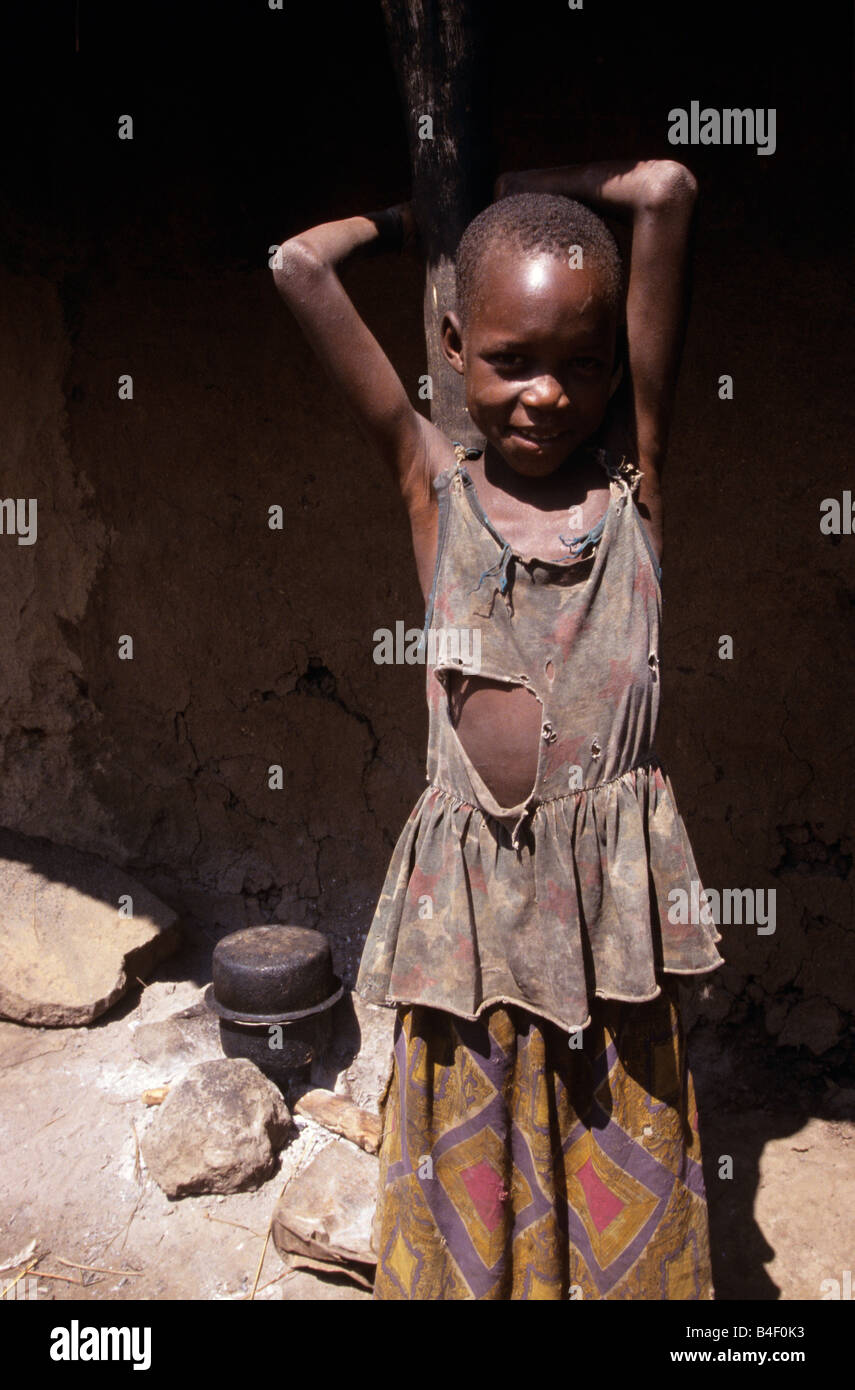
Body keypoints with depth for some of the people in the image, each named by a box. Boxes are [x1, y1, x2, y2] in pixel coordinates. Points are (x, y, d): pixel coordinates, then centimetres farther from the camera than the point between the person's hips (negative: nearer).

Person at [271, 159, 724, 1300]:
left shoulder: (632, 474, 2)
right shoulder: (435, 486, 2)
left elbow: (665, 191, -1)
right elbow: (301, 266, 1)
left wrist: (507, 193, 11)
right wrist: (417, 216, 15)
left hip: (613, 891, 0)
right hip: (467, 894, 0)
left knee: (622, 1194, 15)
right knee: (469, 1197, 14)